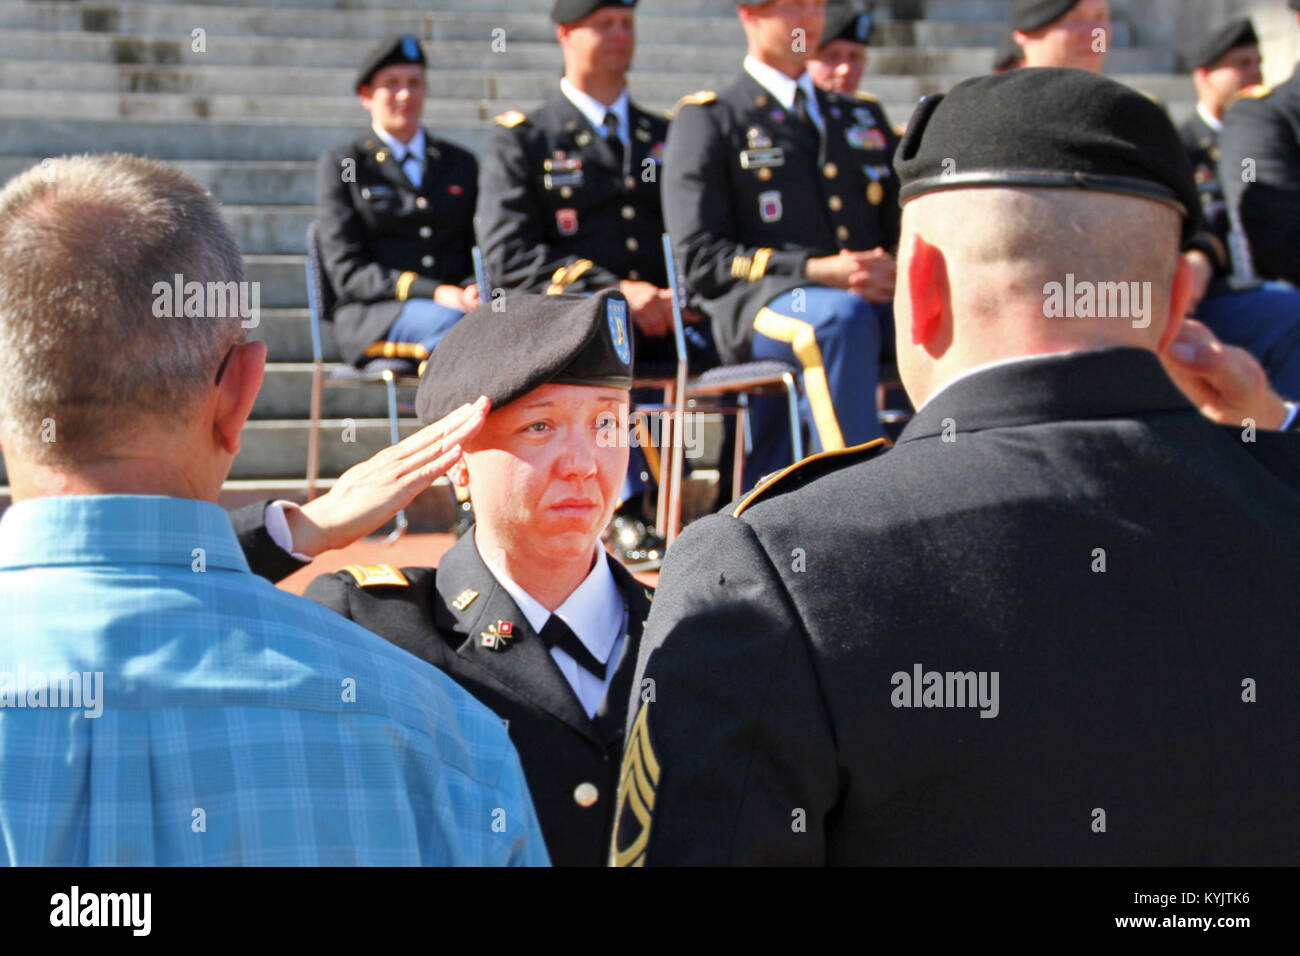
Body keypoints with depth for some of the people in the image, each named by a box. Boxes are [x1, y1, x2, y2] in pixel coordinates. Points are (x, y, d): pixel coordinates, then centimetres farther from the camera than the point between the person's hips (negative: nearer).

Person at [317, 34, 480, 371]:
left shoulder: (460, 164, 23)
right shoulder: (340, 165, 11)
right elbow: (347, 271, 0)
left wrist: (473, 291, -6)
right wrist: (434, 293, -15)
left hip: (456, 303, 3)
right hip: (374, 318, -3)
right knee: (454, 322, -38)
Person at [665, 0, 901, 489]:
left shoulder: (863, 116, 28)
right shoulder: (707, 120, 10)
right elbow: (701, 260, 0)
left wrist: (892, 270, -2)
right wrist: (813, 271, -14)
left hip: (873, 301, 5)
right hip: (758, 307, -5)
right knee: (839, 319, -40)